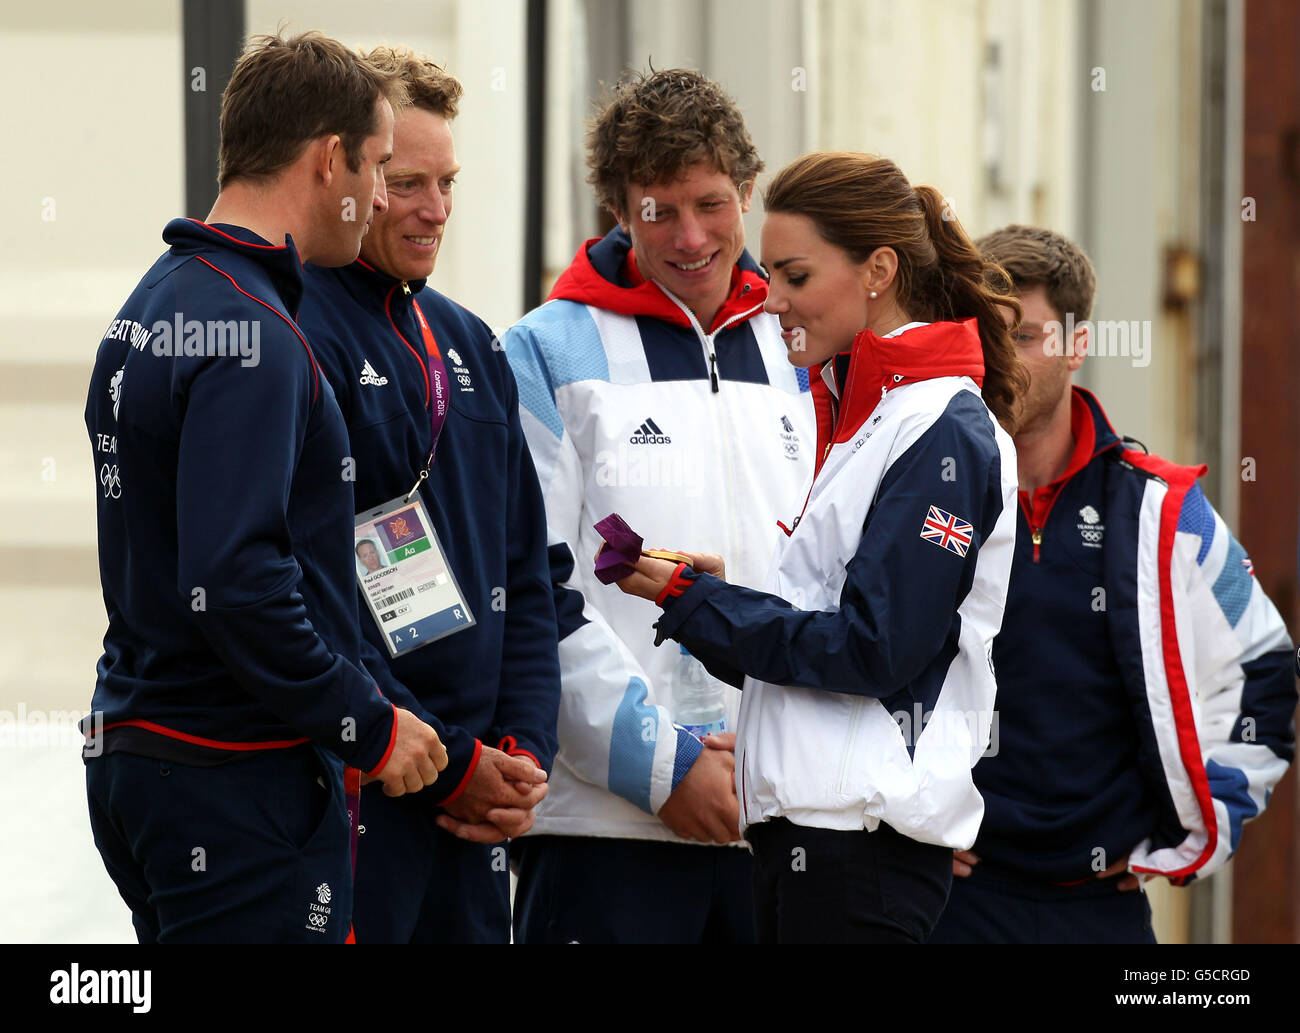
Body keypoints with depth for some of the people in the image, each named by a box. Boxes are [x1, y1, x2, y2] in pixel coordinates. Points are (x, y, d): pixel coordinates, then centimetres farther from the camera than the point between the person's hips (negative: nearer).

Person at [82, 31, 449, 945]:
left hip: (136, 755, 10)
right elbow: (236, 585, -25)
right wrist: (368, 727, -14)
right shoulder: (250, 332, -17)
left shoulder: (158, 302, 14)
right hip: (239, 786, -10)